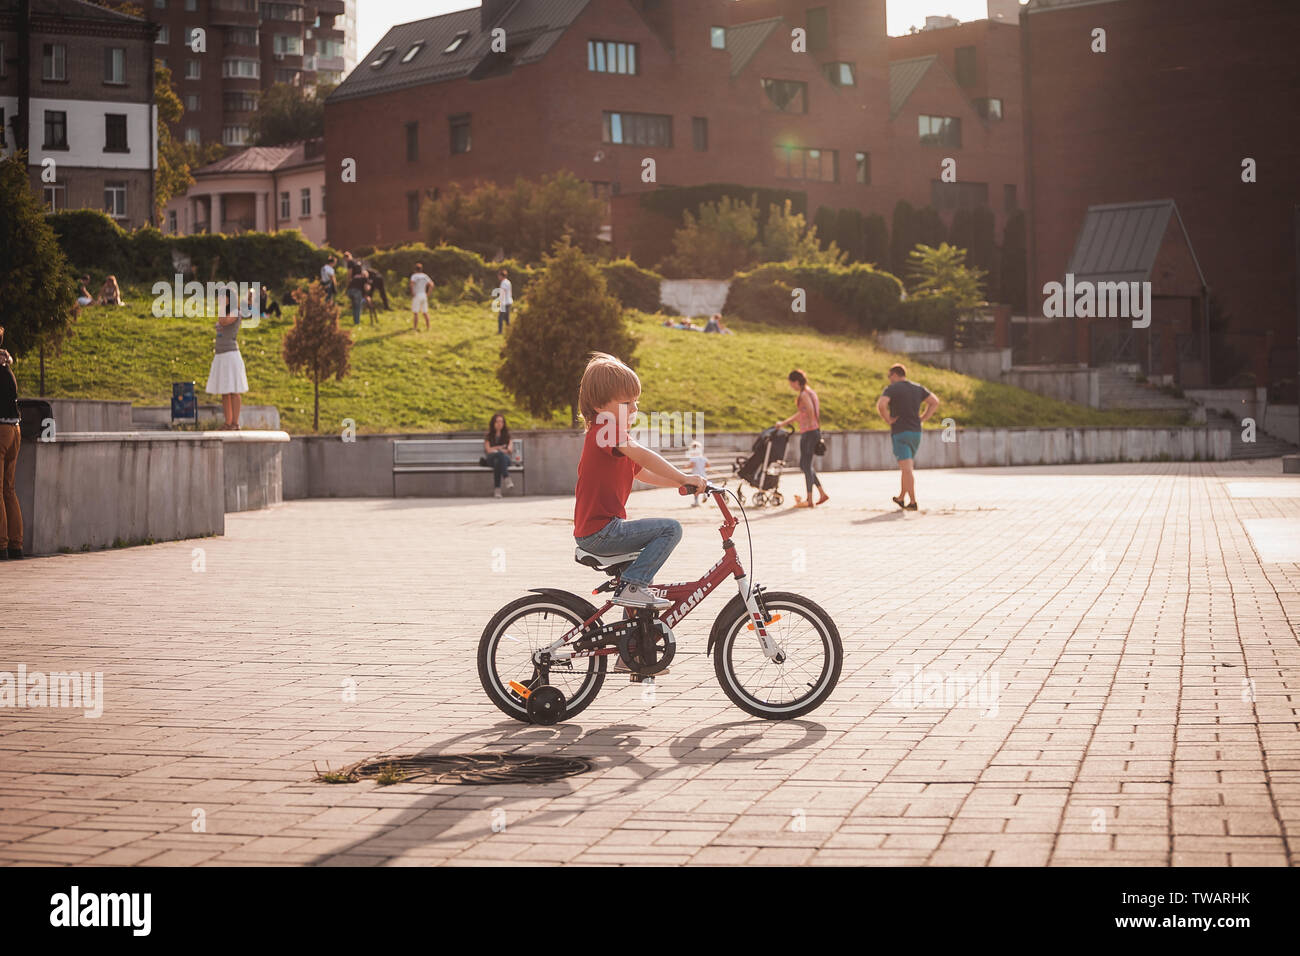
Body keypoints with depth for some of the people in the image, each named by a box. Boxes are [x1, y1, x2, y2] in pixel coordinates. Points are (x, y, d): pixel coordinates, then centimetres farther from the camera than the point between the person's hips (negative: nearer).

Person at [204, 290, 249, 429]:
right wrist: (214, 362, 19)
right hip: (219, 356, 8)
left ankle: (235, 423, -5)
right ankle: (228, 423, 10)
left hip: (231, 355, -8)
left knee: (233, 391, -7)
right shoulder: (223, 315, 18)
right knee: (224, 393, 7)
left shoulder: (235, 313, -6)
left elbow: (223, 322, -25)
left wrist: (222, 305, -13)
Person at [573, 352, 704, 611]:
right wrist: (684, 478, -31)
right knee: (670, 529, -16)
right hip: (601, 532, -11)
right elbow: (641, 455, -30)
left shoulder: (605, 434, 20)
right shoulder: (605, 431, -14)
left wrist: (680, 483, 13)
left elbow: (644, 473, 24)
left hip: (589, 534, 11)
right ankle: (632, 585, -15)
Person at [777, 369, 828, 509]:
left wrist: (810, 424, -11)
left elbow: (811, 411, -27)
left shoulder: (804, 394, -13)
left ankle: (809, 500, 2)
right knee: (804, 464, 16)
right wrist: (783, 423, 32)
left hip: (809, 433, -10)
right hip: (814, 432, 10)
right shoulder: (810, 392, 18)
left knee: (806, 465, -3)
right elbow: (800, 413, 27)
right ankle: (823, 493, 15)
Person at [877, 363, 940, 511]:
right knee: (908, 467, 19)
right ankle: (900, 499, 30)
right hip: (916, 432, 6)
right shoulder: (918, 388, 11)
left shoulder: (891, 389, -7)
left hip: (899, 433, -6)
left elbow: (880, 405, -25)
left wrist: (888, 419, -11)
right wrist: (922, 418, 6)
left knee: (907, 468, -10)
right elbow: (935, 402, 7)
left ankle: (913, 502, -16)